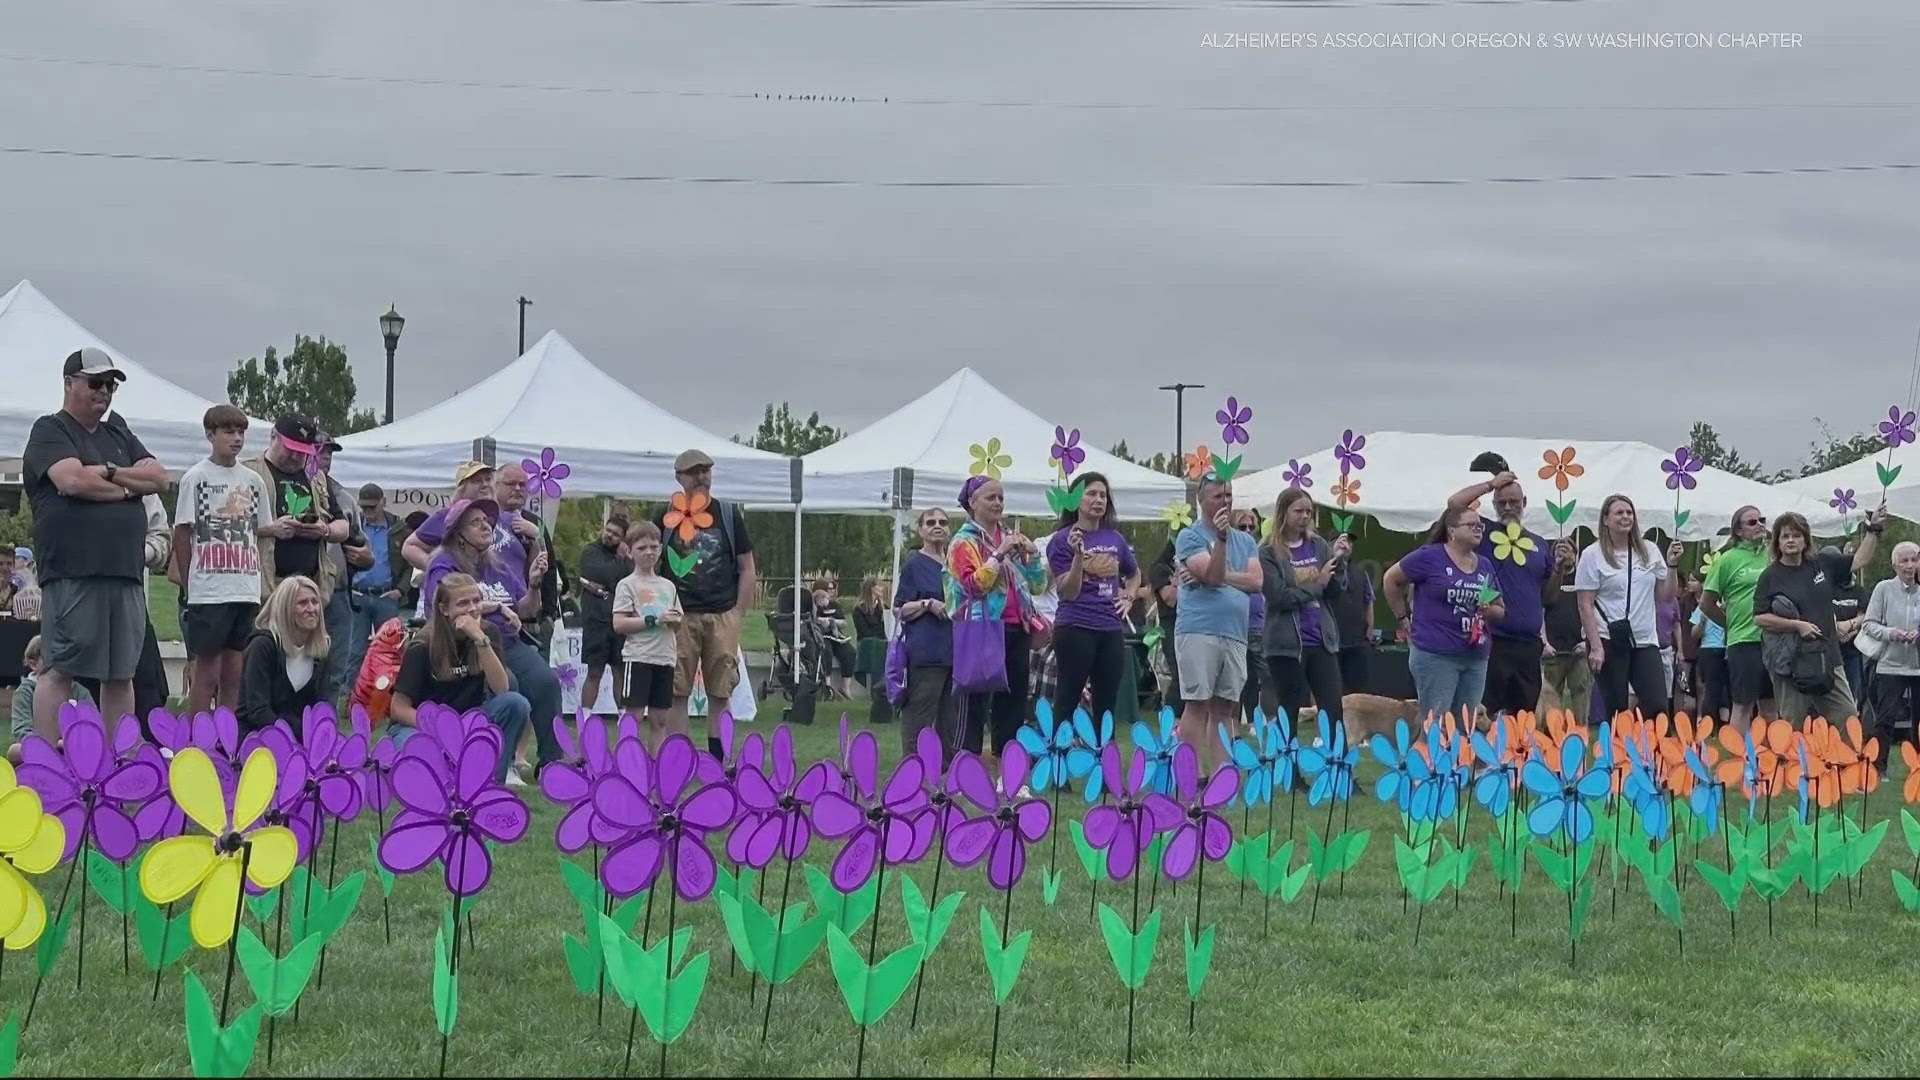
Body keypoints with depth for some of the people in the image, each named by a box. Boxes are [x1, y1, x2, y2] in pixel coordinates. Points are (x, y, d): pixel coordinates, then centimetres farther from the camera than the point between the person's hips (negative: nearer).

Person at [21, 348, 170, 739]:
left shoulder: (118, 433, 23)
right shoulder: (50, 431, 2)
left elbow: (159, 478, 12)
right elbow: (73, 480, -15)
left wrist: (108, 472, -3)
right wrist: (126, 487, 0)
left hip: (126, 573, 7)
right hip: (72, 573, -7)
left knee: (121, 673, 7)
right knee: (60, 669, -8)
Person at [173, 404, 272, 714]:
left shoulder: (253, 480, 13)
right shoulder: (196, 478, -1)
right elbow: (182, 534, -1)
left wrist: (256, 578, 8)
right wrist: (188, 587, -3)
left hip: (247, 591, 5)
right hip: (208, 591, -4)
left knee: (234, 675, 7)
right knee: (206, 670, -1)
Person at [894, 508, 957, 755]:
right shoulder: (914, 565, -2)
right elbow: (899, 610, -5)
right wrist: (928, 604, -18)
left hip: (954, 650, 7)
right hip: (926, 653, -7)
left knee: (951, 718, 9)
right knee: (918, 718, -6)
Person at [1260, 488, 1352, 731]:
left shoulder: (1319, 547, 9)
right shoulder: (1268, 554, -4)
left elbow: (1336, 590, 7)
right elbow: (1278, 596, -13)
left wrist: (1338, 560, -9)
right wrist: (1318, 584, -7)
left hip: (1322, 640, 4)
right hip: (1286, 644, -4)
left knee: (1334, 711, 0)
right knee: (1289, 713, 3)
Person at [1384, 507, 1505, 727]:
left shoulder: (1485, 565, 12)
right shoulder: (1430, 557, -5)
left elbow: (1500, 608, 19)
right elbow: (1390, 580, 3)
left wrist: (1489, 610, -4)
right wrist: (1403, 619, 3)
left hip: (1476, 657, 6)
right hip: (1435, 654, -6)